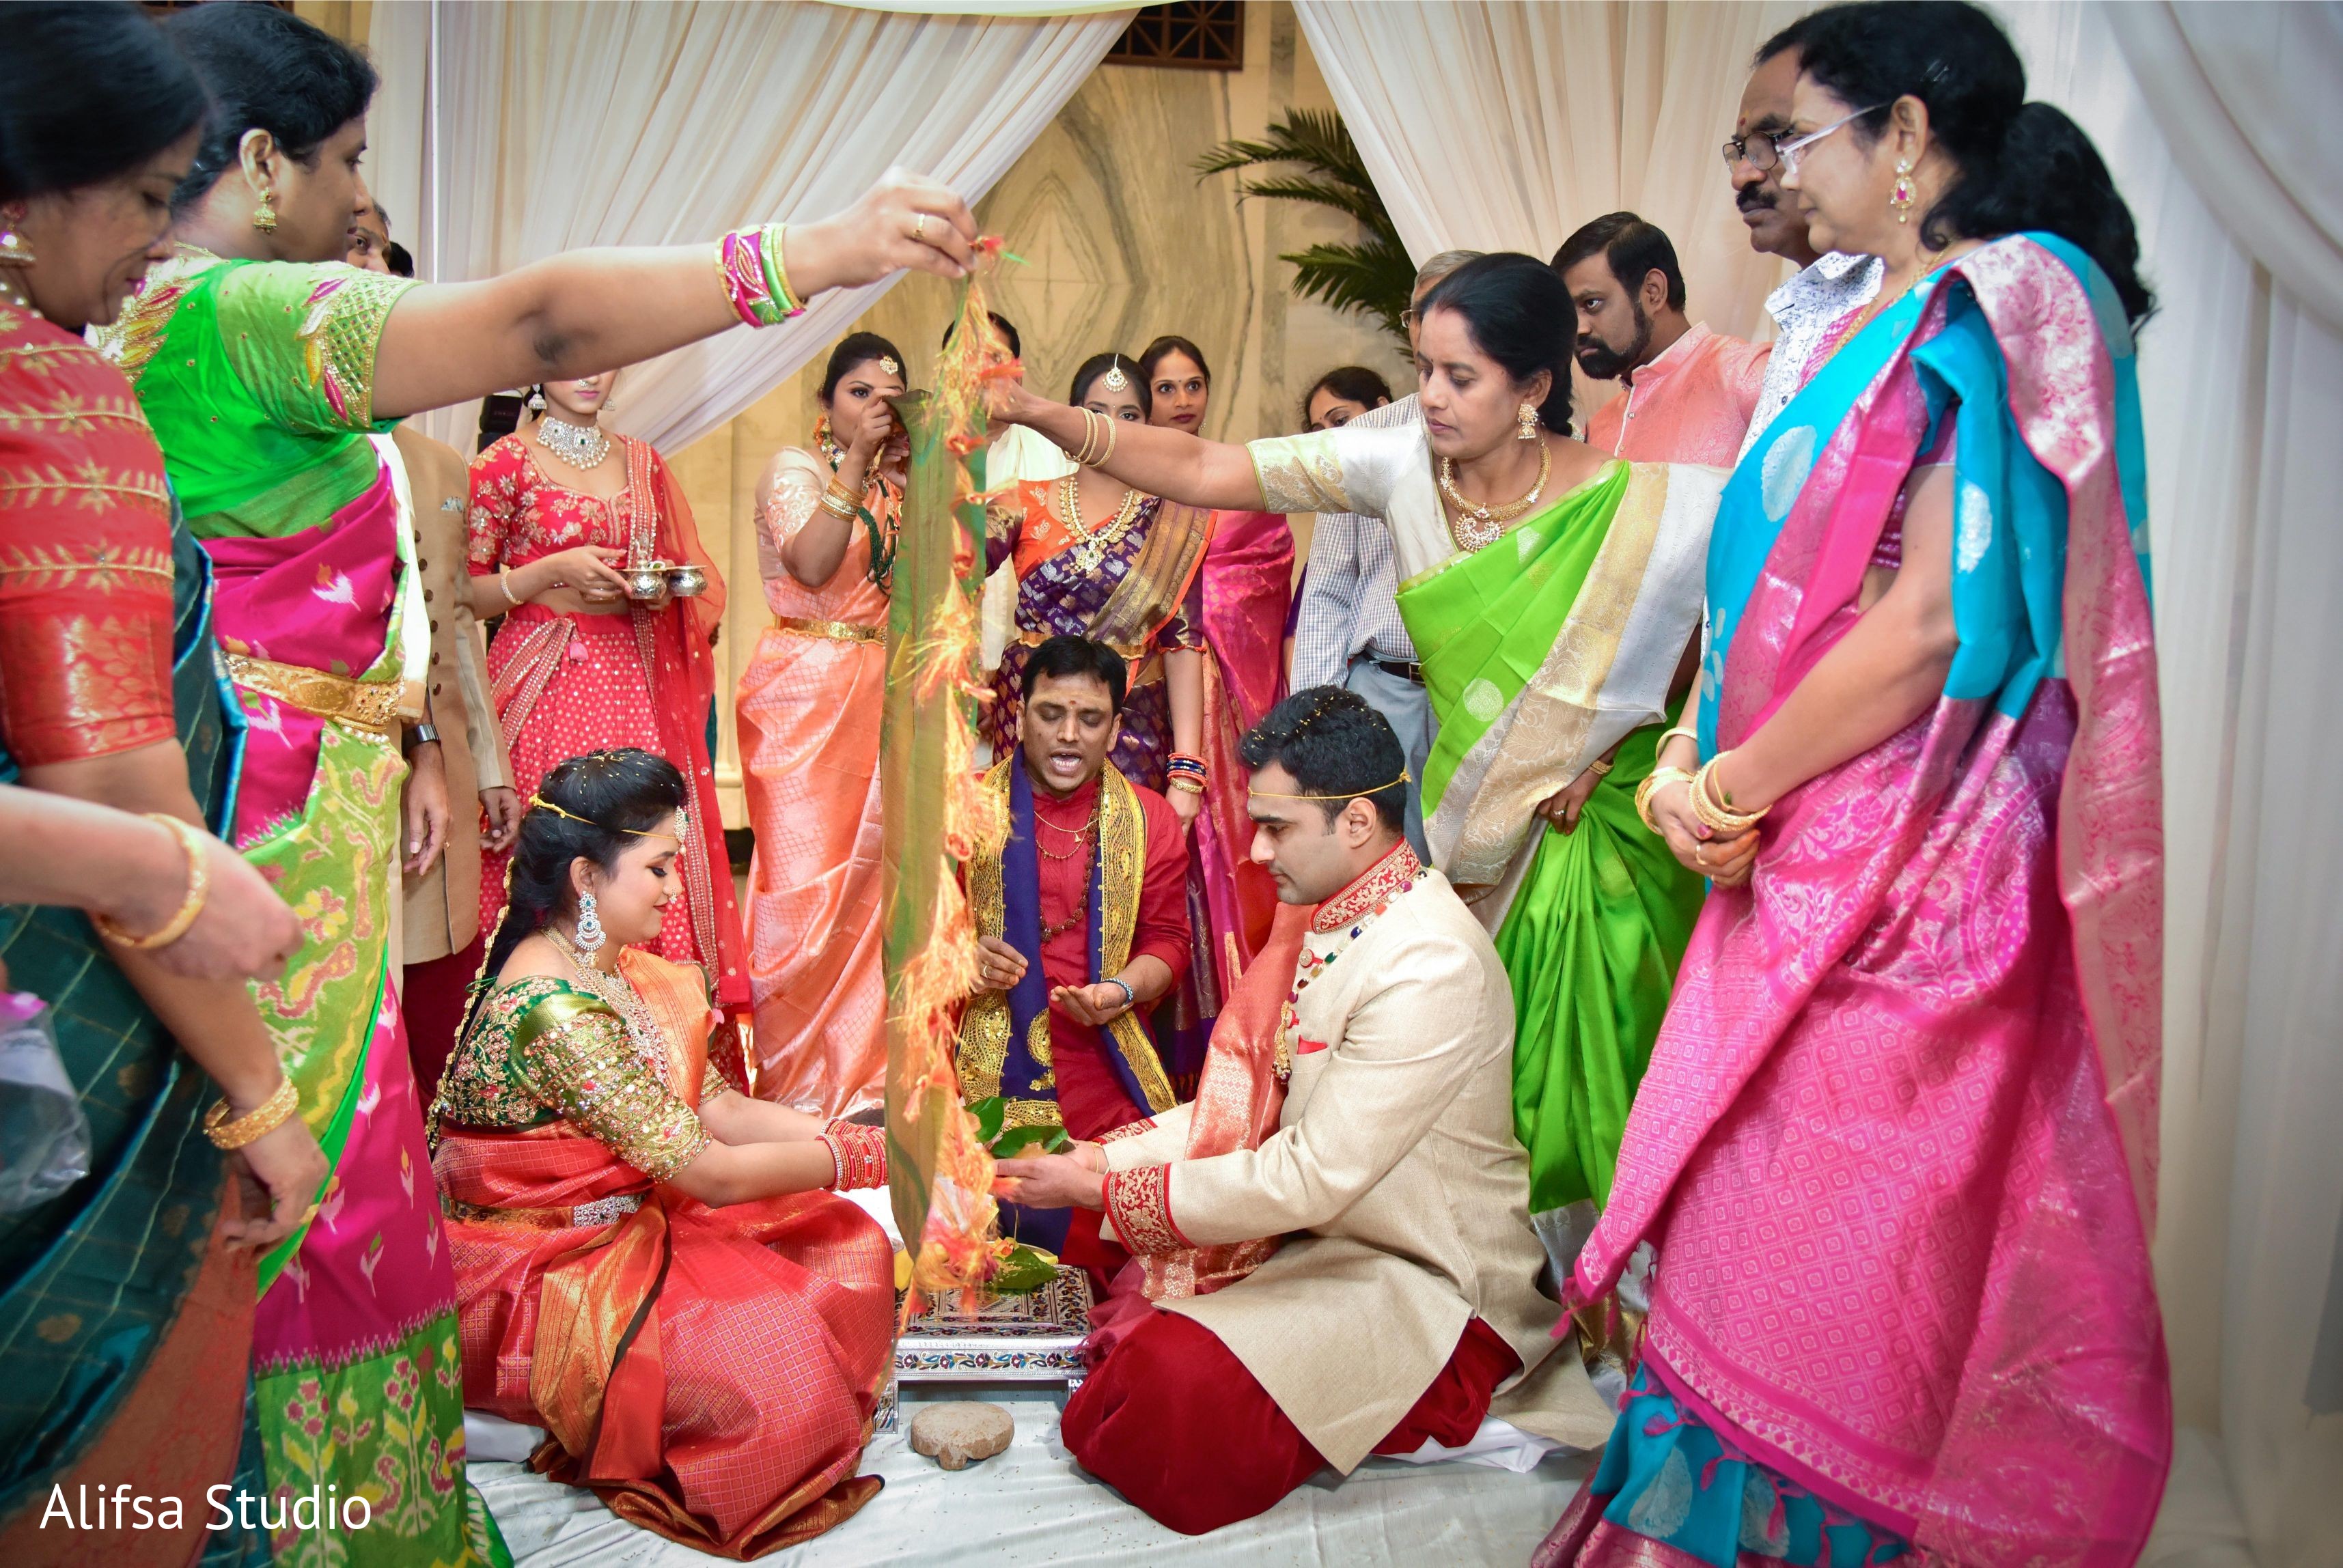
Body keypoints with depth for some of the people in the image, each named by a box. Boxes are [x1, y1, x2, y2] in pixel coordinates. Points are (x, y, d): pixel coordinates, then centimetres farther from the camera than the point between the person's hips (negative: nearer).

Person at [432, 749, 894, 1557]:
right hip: (541, 1273, -9)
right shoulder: (551, 1007, -28)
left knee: (849, 1249, 3)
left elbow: (721, 1109, 2)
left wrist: (852, 1136, -10)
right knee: (776, 1349, -22)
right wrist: (867, 1156, -16)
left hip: (629, 1222, 9)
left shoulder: (625, 972, 2)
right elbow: (710, 1172, -27)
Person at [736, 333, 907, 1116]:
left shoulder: (895, 483, 17)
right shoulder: (795, 468, -2)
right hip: (805, 691, -6)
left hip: (880, 691, 6)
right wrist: (855, 461, -19)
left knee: (870, 874, 3)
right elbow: (811, 564, -20)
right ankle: (801, 1083, 3)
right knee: (806, 875, -5)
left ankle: (861, 1067, 13)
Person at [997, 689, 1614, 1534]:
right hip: (1325, 1233, 10)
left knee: (1181, 1381, -28)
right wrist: (1112, 1157, -1)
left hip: (1426, 1284, -10)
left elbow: (1313, 1178, -27)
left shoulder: (1430, 964, -27)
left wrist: (1105, 1189, -19)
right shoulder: (1335, 918, 5)